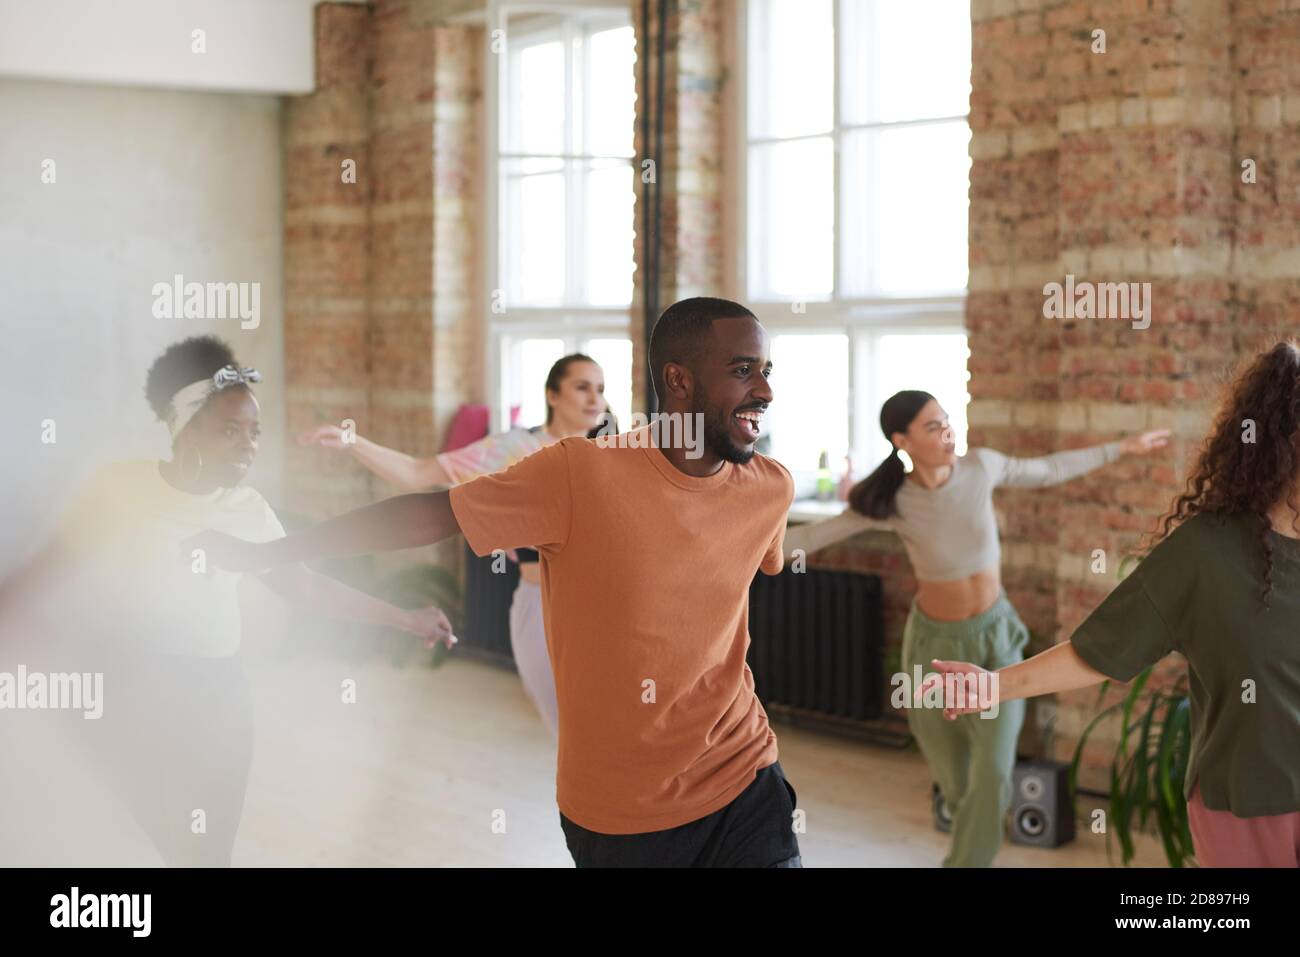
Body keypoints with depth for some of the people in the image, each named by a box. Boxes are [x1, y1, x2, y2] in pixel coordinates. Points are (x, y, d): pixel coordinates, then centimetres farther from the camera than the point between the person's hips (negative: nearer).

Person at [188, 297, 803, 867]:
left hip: (746, 784, 3)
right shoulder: (579, 475, -17)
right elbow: (426, 516, -11)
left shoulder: (771, 491, -3)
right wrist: (263, 554, -7)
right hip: (618, 814, -3)